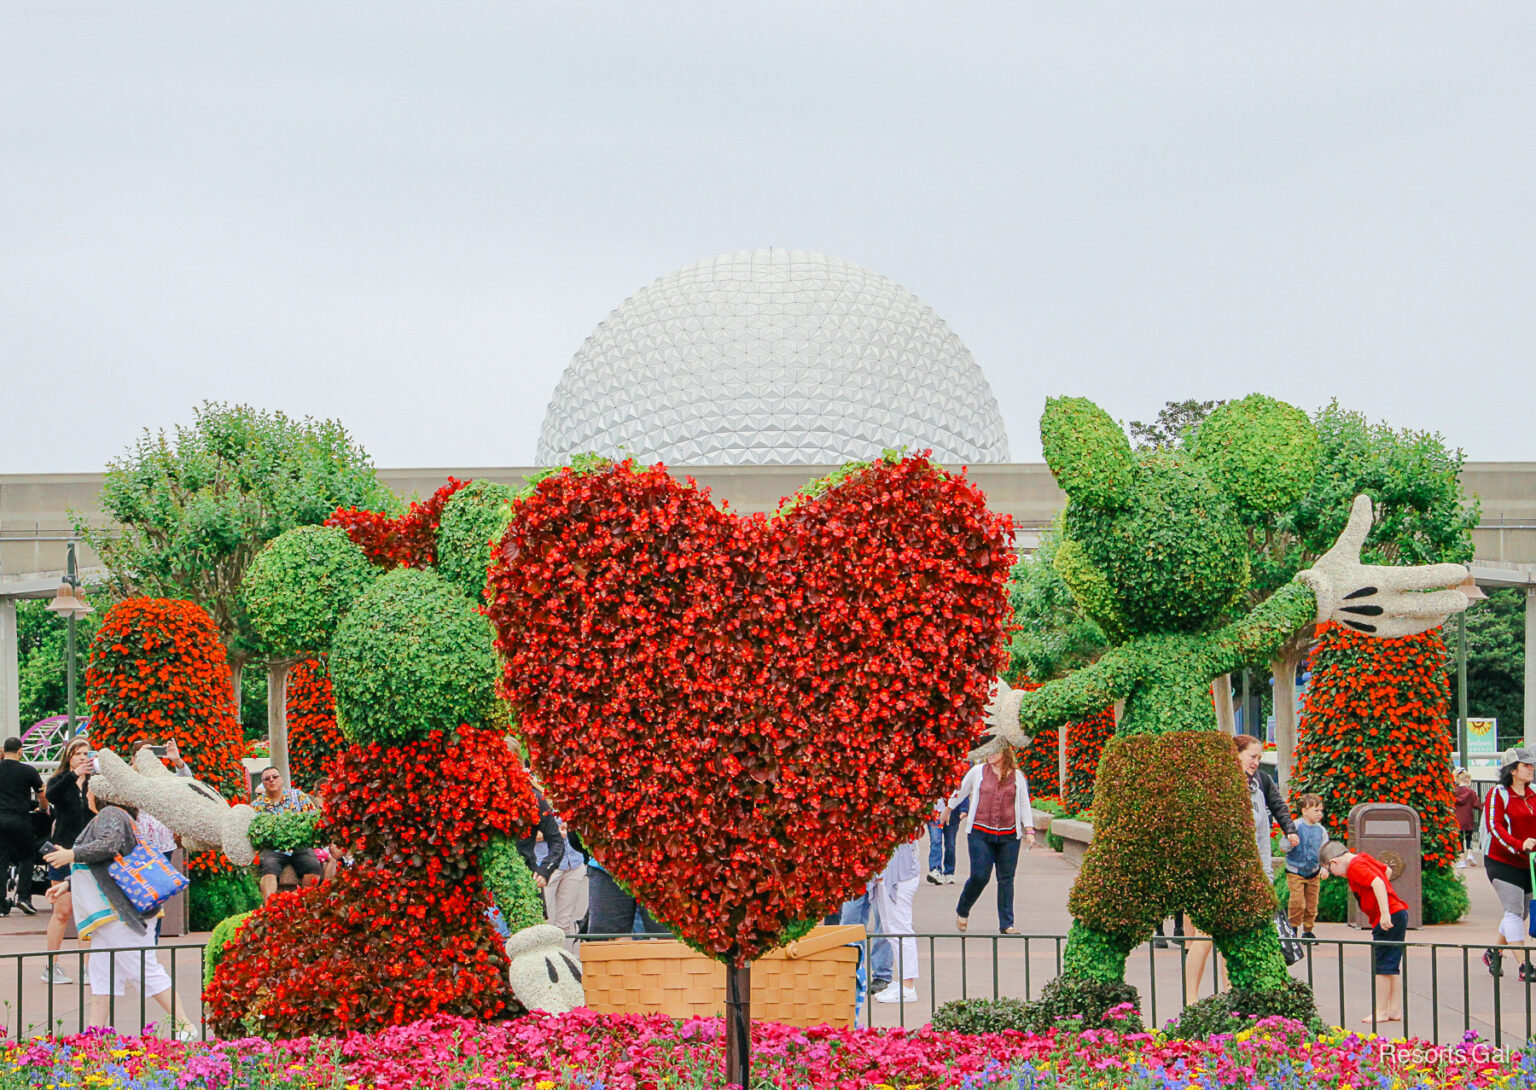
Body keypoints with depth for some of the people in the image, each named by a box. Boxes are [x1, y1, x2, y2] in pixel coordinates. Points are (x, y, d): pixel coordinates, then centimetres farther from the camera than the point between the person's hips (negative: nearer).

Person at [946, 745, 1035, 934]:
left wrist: (1029, 830, 7)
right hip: (980, 833, -1)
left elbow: (1024, 804, 13)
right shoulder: (978, 771, 4)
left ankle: (1006, 924, 8)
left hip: (1009, 835, 1)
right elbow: (960, 792, 18)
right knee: (979, 876, -10)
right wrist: (947, 810, 28)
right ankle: (962, 911, 15)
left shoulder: (1017, 776, 6)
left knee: (1006, 879, 1)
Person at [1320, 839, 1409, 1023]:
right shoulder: (1363, 857, 15)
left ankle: (1381, 1012, 1)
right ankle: (1395, 1010, 15)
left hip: (1389, 917, -10)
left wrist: (1385, 913, -32)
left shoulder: (1355, 867, -14)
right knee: (1392, 966, 13)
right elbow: (1386, 870, 29)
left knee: (1382, 966, -3)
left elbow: (1377, 883, -27)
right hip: (1399, 912, 10)